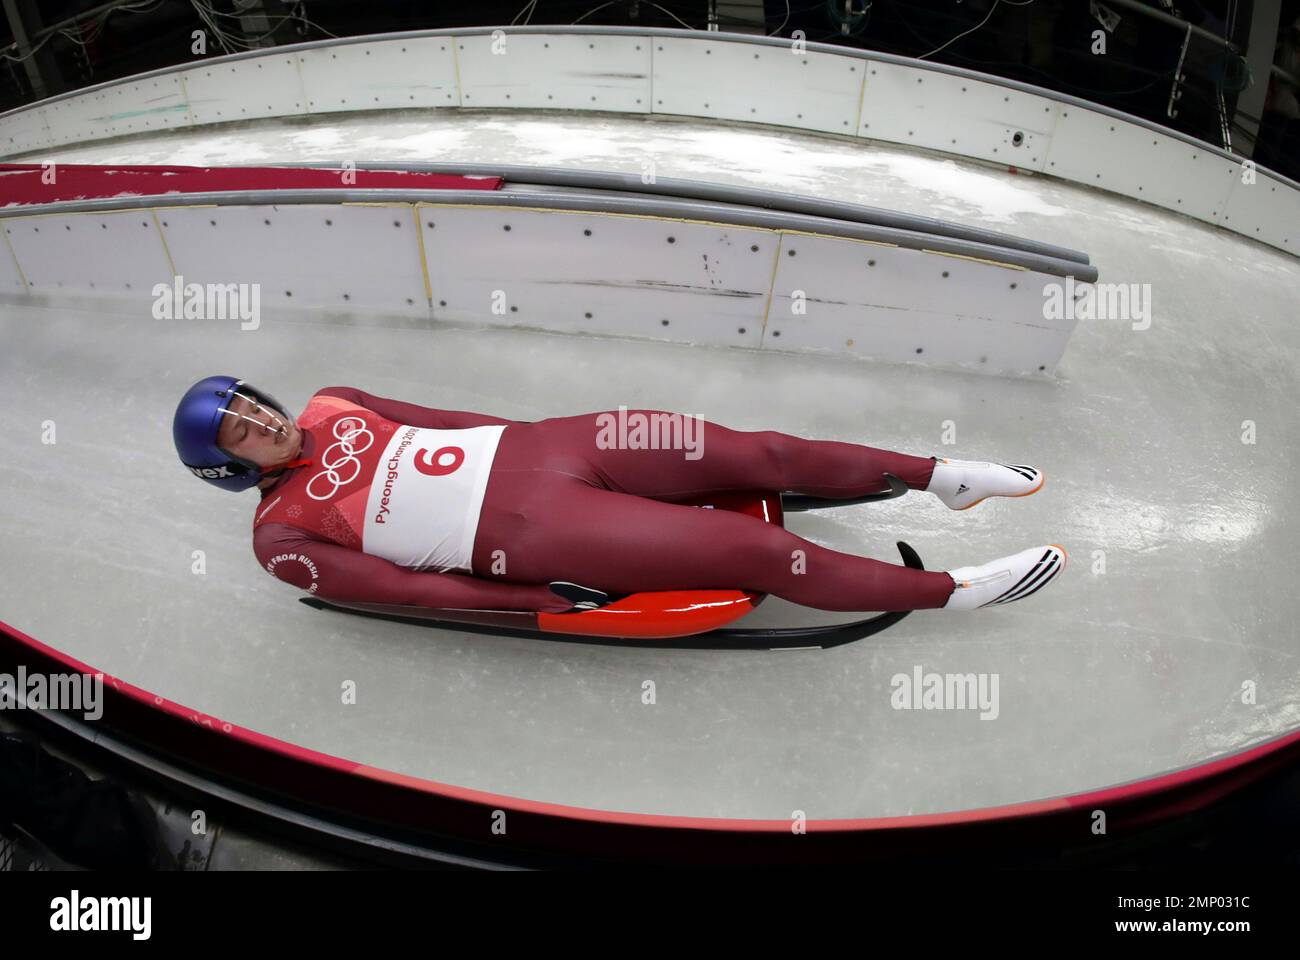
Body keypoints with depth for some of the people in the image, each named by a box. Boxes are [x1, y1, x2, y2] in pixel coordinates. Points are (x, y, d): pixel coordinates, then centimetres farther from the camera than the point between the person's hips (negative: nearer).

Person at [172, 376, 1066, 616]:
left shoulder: (331, 409, 18)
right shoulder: (284, 538, 3)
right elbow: (408, 590, -5)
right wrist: (545, 604, -10)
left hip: (529, 446, 6)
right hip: (529, 531, -6)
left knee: (758, 452, -6)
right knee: (762, 551, -14)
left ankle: (940, 475, 11)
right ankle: (955, 590, 2)